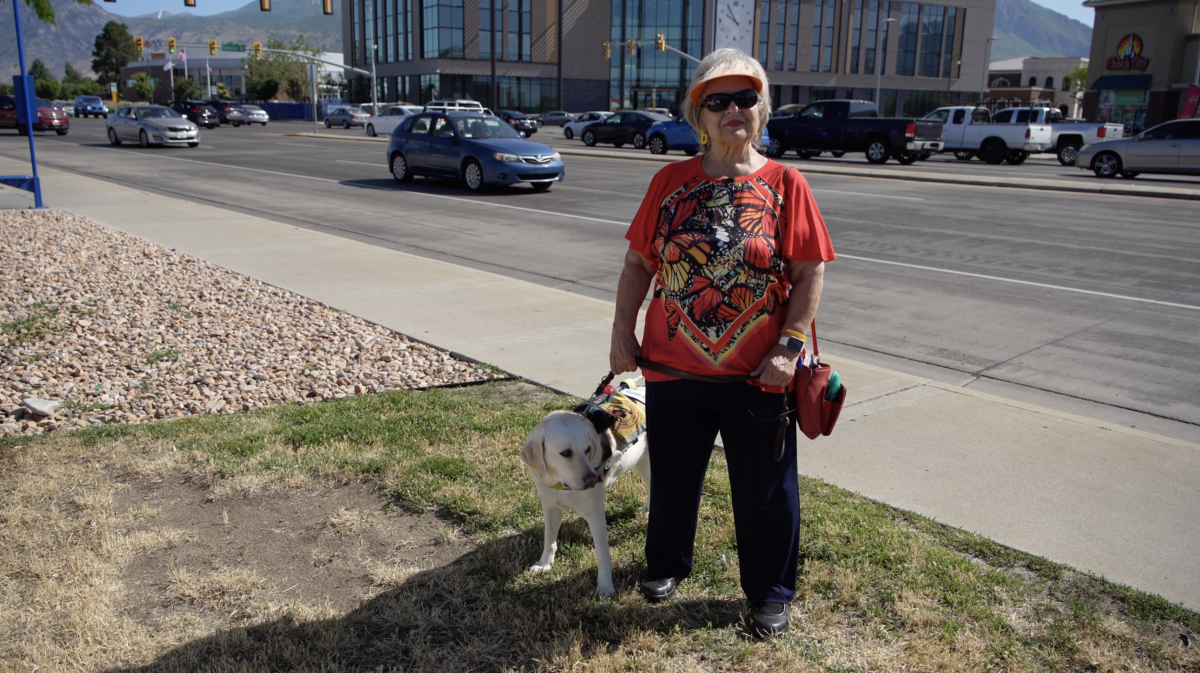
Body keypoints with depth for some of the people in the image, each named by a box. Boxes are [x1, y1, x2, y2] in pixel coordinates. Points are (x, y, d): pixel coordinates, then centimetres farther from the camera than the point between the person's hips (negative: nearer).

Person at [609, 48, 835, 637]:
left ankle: (770, 590, 34)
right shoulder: (670, 181, 1)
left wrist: (789, 346, -13)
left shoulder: (785, 184, -4)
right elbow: (638, 263, 4)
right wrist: (623, 333, 0)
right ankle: (665, 563, 45)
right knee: (672, 477, 20)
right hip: (673, 368, 2)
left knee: (764, 491, 11)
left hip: (758, 375, -2)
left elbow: (809, 274, -5)